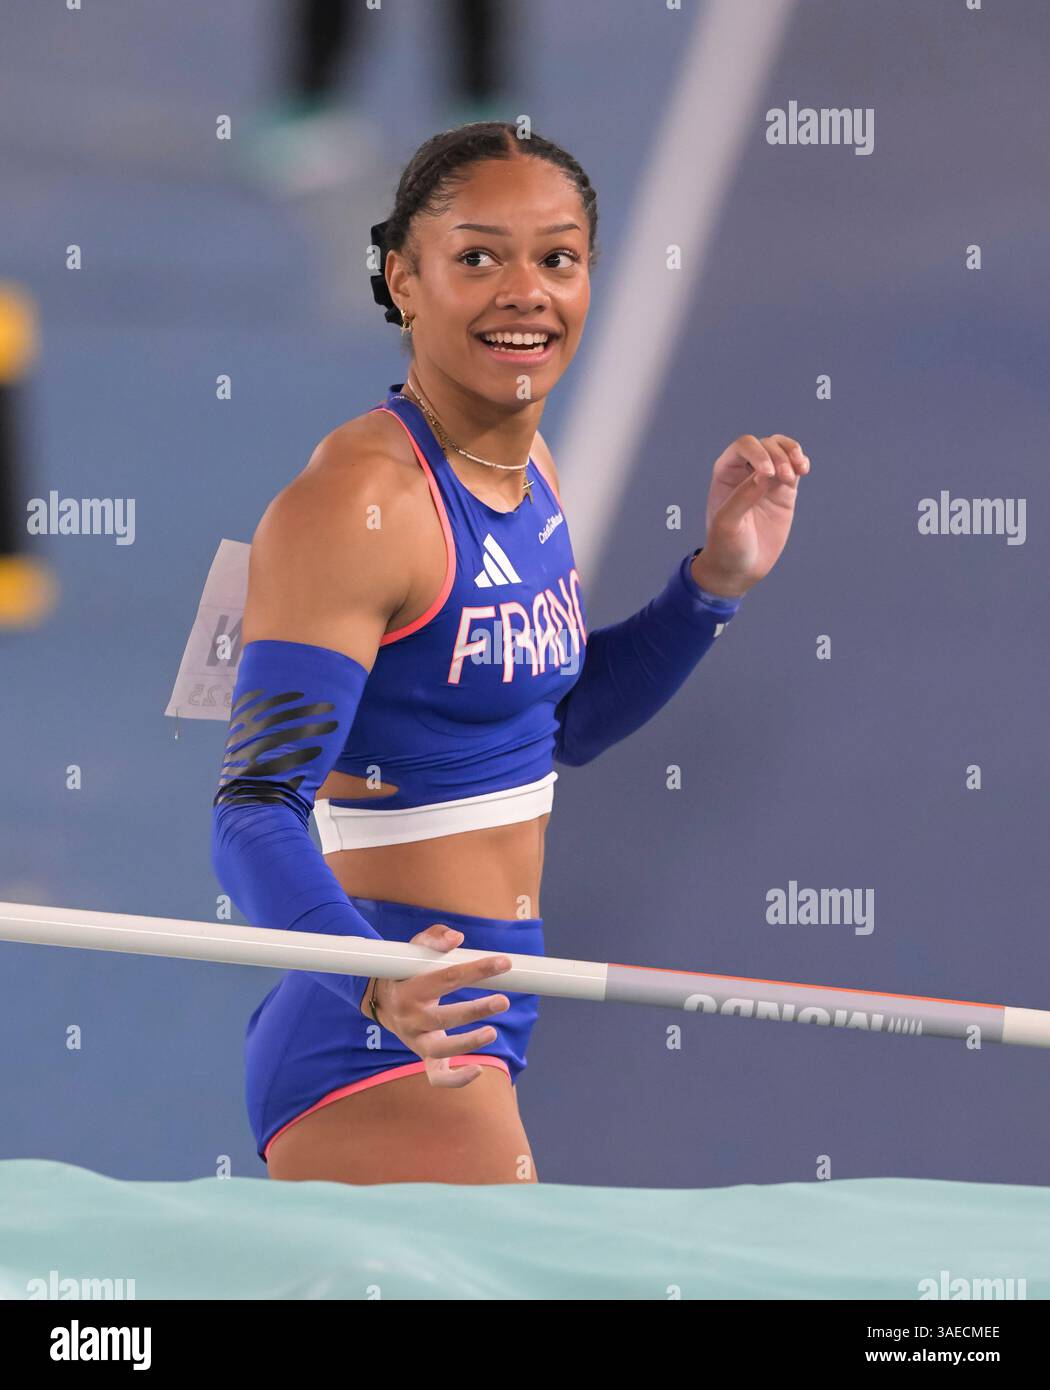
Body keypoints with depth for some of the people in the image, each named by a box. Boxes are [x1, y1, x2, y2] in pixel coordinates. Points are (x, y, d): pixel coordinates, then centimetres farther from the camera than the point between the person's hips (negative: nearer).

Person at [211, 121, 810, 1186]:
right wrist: (379, 984, -41)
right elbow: (257, 808, -23)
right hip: (389, 1055, -9)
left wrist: (718, 578, 10)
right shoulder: (354, 502, -18)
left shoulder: (529, 470, 9)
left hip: (479, 1026, 9)